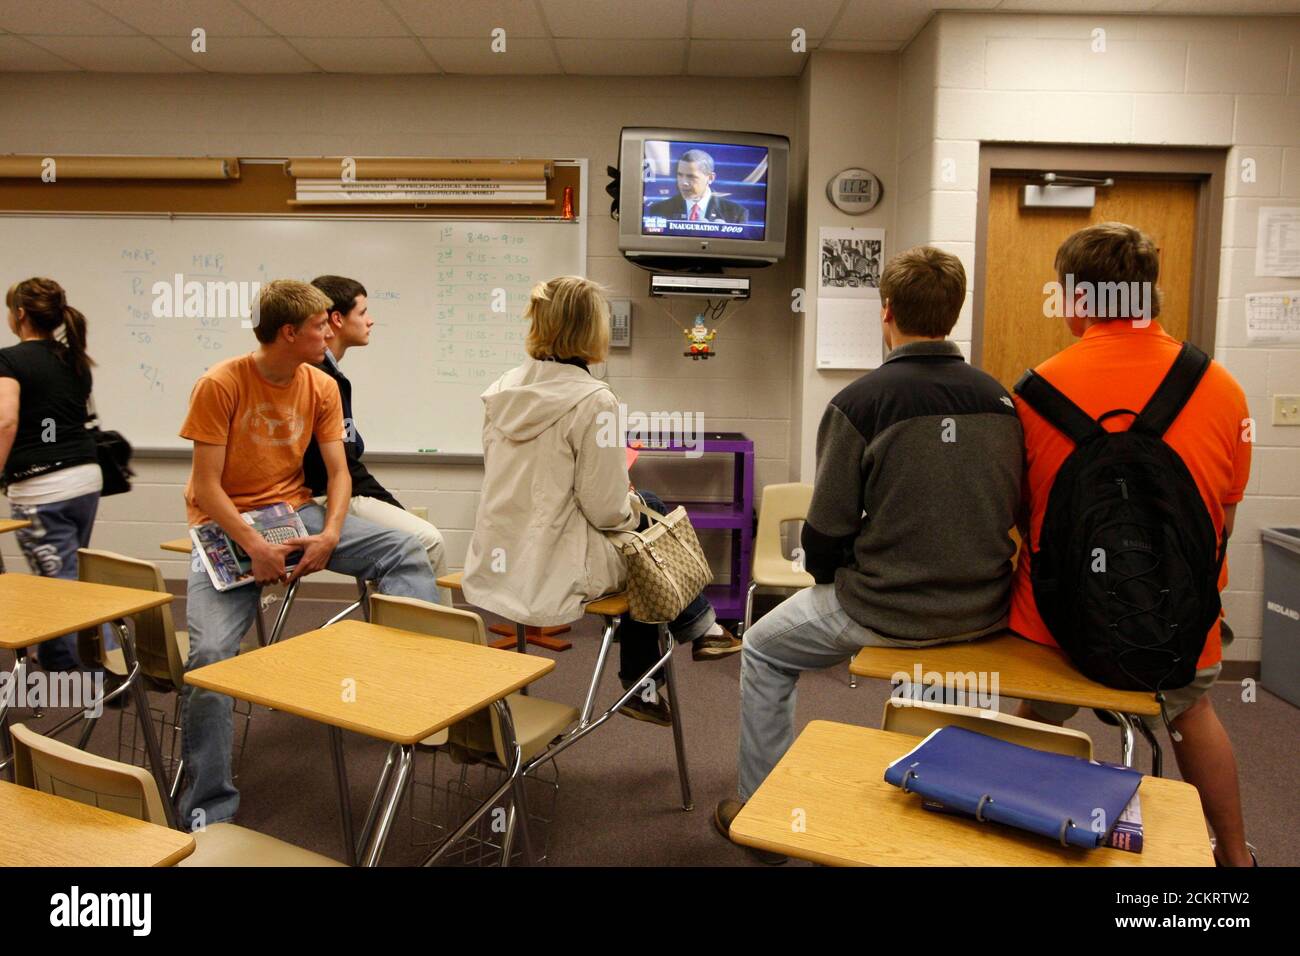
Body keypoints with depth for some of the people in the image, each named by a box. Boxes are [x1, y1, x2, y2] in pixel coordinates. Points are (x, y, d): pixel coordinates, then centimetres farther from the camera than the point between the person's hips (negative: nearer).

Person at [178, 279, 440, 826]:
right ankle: (209, 808, -6)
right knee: (211, 652, -20)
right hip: (227, 525, -4)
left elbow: (338, 473, 0)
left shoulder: (322, 387, 0)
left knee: (404, 552, -13)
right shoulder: (220, 385, -14)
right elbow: (207, 487, -15)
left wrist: (330, 536, -17)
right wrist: (255, 548, -25)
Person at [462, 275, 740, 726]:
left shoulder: (502, 390, 2)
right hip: (552, 577, -7)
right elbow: (606, 510, -17)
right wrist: (633, 504, 7)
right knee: (648, 513, 17)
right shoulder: (593, 400, -18)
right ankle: (698, 626, 38)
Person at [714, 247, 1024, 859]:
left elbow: (827, 531, -13)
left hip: (888, 612, -5)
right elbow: (1010, 510, 9)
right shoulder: (998, 398, 0)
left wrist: (824, 571, 9)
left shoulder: (860, 401, -16)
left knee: (764, 651, 19)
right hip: (986, 611, 6)